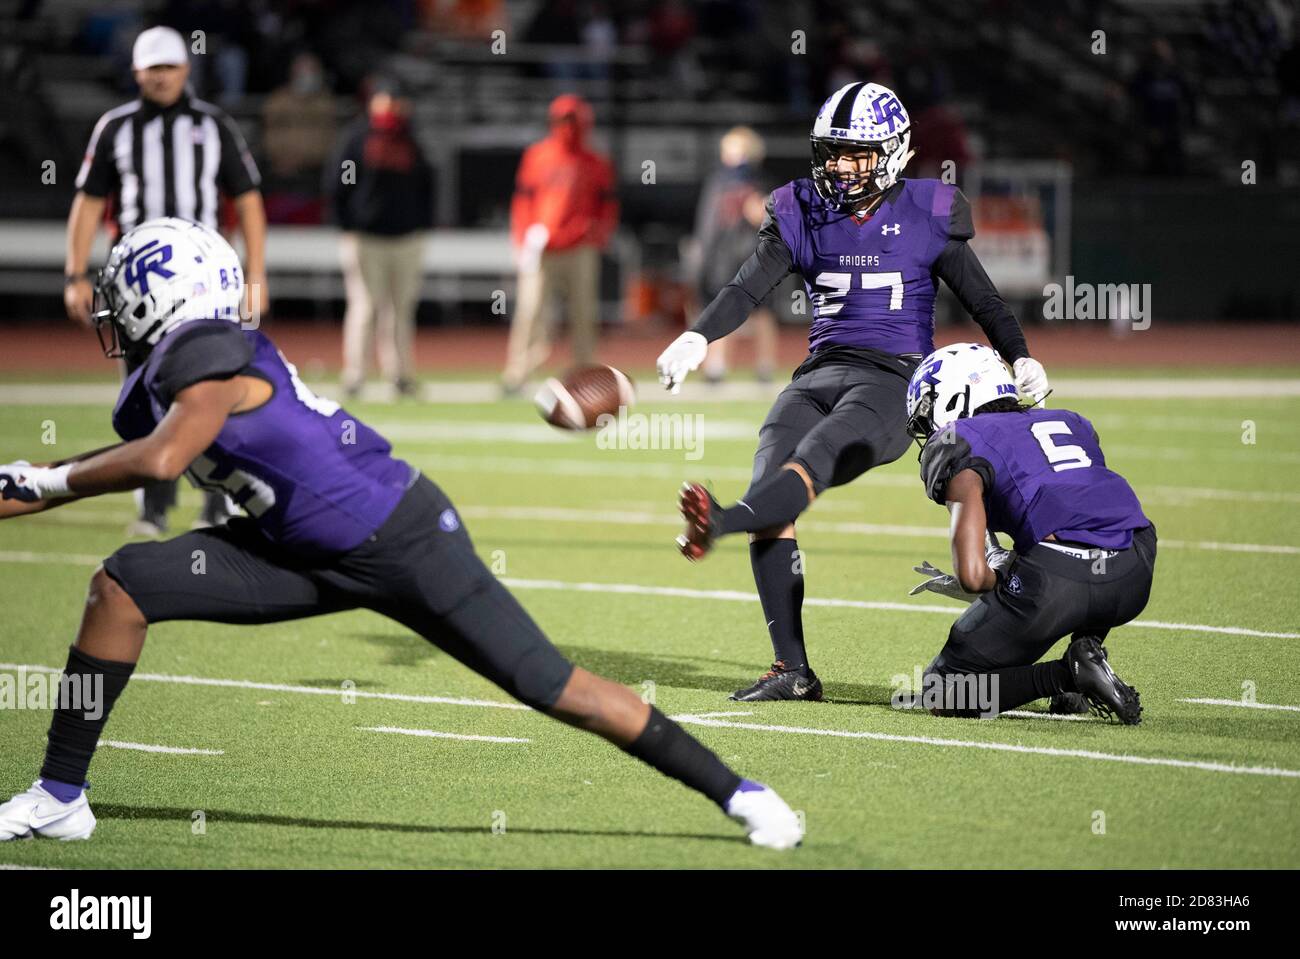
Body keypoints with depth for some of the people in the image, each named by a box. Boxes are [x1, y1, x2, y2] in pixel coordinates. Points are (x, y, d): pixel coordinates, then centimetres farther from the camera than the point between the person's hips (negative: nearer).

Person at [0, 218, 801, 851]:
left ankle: (737, 792, 7)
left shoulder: (206, 353, -20)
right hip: (311, 556, 8)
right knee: (122, 588, -4)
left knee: (550, 686, -6)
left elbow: (160, 461, -33)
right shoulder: (152, 389, 7)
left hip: (402, 541, -8)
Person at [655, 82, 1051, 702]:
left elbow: (981, 298, 8)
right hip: (819, 373, 4)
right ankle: (792, 670, -16)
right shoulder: (801, 213, 10)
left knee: (813, 462, -32)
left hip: (893, 378, -4)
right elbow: (748, 288, 1)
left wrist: (1019, 357, -8)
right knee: (769, 496, -17)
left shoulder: (925, 214, 3)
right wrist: (698, 337, -17)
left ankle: (717, 526, -64)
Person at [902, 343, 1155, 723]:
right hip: (1136, 578, 5)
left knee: (941, 694, 12)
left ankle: (1069, 674, -6)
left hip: (1058, 577, -5)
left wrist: (995, 583, 19)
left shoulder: (957, 441, 10)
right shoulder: (1069, 422, 29)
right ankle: (1087, 646, 19)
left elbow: (973, 574, -4)